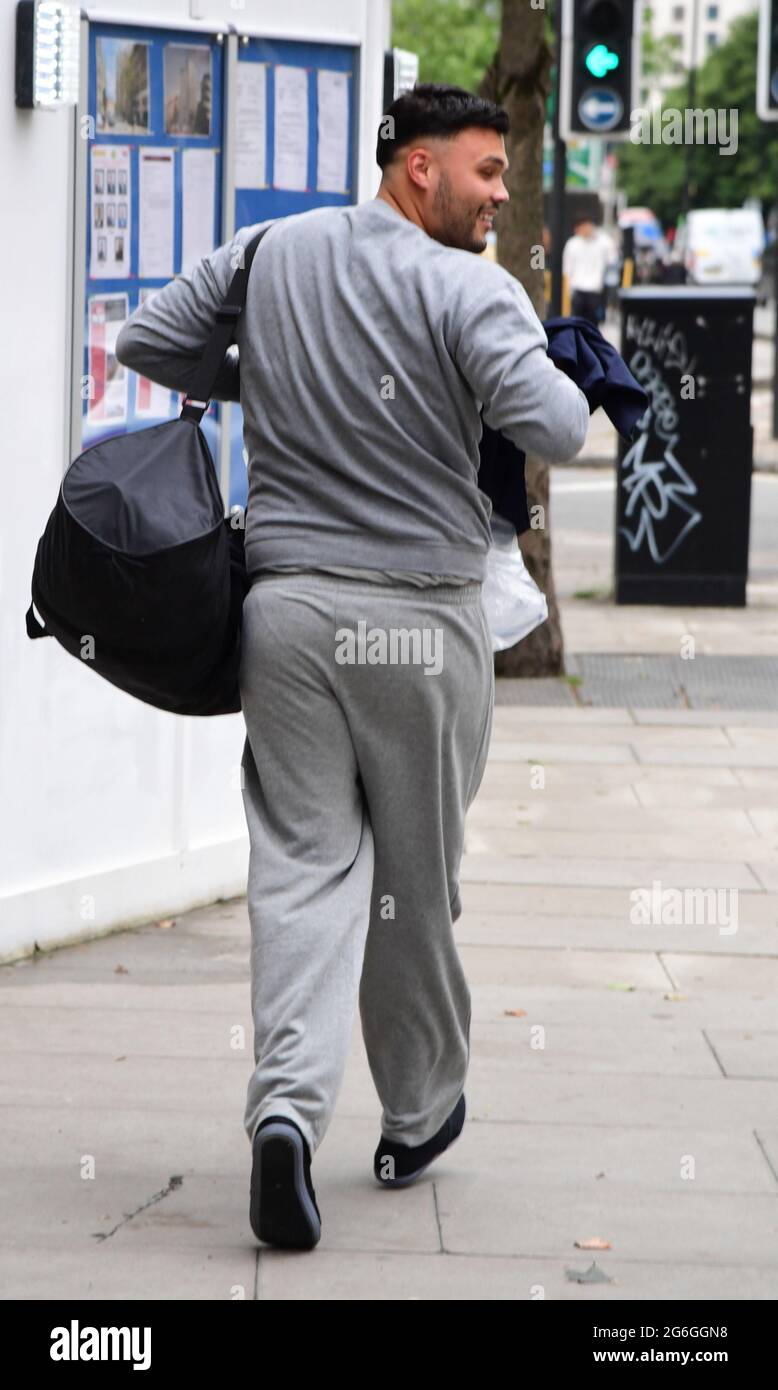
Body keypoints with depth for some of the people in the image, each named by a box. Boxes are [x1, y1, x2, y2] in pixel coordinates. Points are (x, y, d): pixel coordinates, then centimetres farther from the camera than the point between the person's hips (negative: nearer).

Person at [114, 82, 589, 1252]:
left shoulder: (269, 254, 6)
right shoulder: (470, 291, -11)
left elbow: (147, 344, 13)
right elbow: (555, 431, -21)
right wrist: (561, 376, 1)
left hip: (285, 604, 4)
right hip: (421, 615, -3)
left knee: (304, 858, 2)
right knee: (416, 874, 11)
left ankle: (290, 1100, -19)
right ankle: (418, 1118, 26)